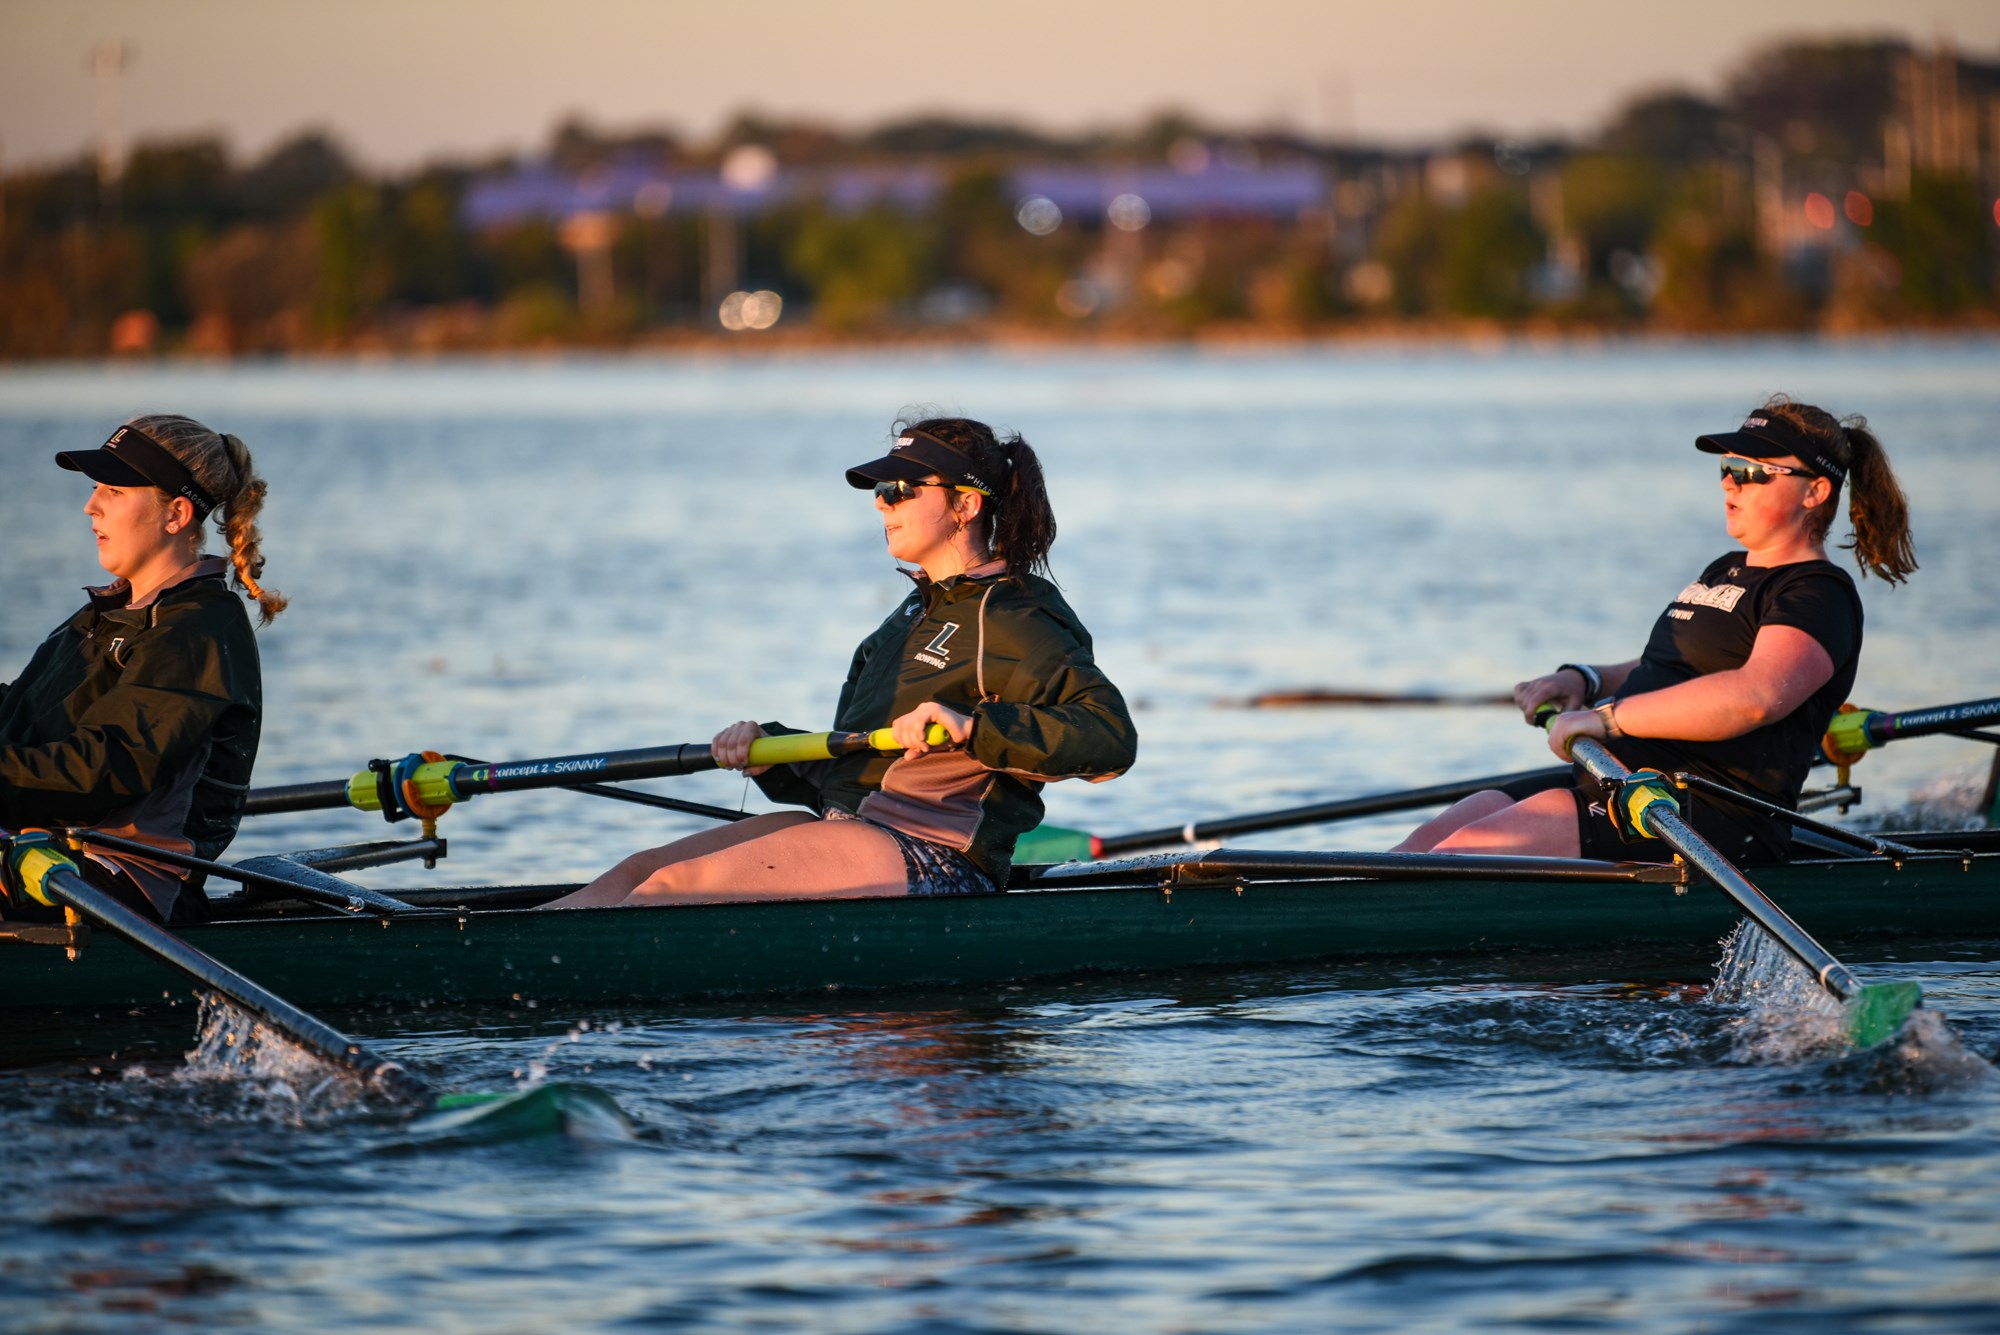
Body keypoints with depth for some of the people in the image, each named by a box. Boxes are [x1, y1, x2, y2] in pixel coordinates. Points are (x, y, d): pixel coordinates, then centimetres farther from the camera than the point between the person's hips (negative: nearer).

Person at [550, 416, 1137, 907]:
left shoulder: (1014, 622, -9)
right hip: (850, 831, 9)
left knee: (672, 886, -18)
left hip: (930, 859, -9)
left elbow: (1111, 736, -23)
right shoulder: (921, 612, 21)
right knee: (642, 869, -3)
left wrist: (972, 727, -29)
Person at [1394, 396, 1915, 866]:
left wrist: (1607, 717, -25)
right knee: (1434, 837, -7)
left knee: (1467, 850, -24)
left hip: (1715, 820, -9)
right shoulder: (1726, 572, 24)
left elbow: (1757, 696, -27)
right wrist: (1584, 680, 11)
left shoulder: (1820, 595, -8)